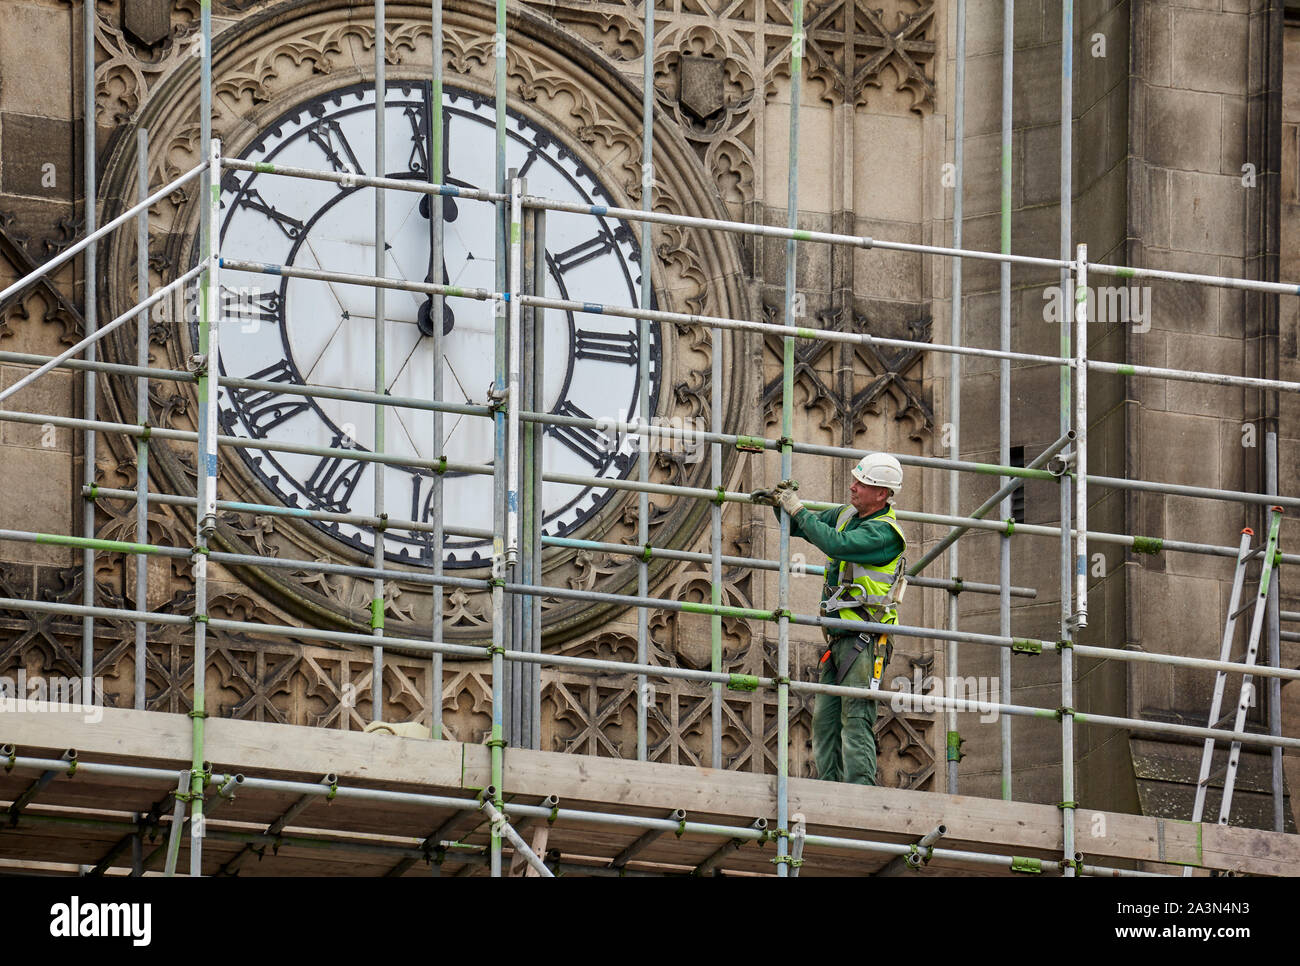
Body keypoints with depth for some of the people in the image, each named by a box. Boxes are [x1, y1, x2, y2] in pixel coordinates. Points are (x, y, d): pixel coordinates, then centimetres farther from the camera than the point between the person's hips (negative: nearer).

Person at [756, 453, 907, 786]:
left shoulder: (884, 532, -14)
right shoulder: (846, 515, 13)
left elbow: (836, 544, -28)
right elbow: (799, 528, 26)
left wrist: (798, 510, -19)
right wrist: (780, 503, 6)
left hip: (864, 641, -9)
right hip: (837, 639, 9)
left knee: (856, 719, -15)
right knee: (825, 718, 7)